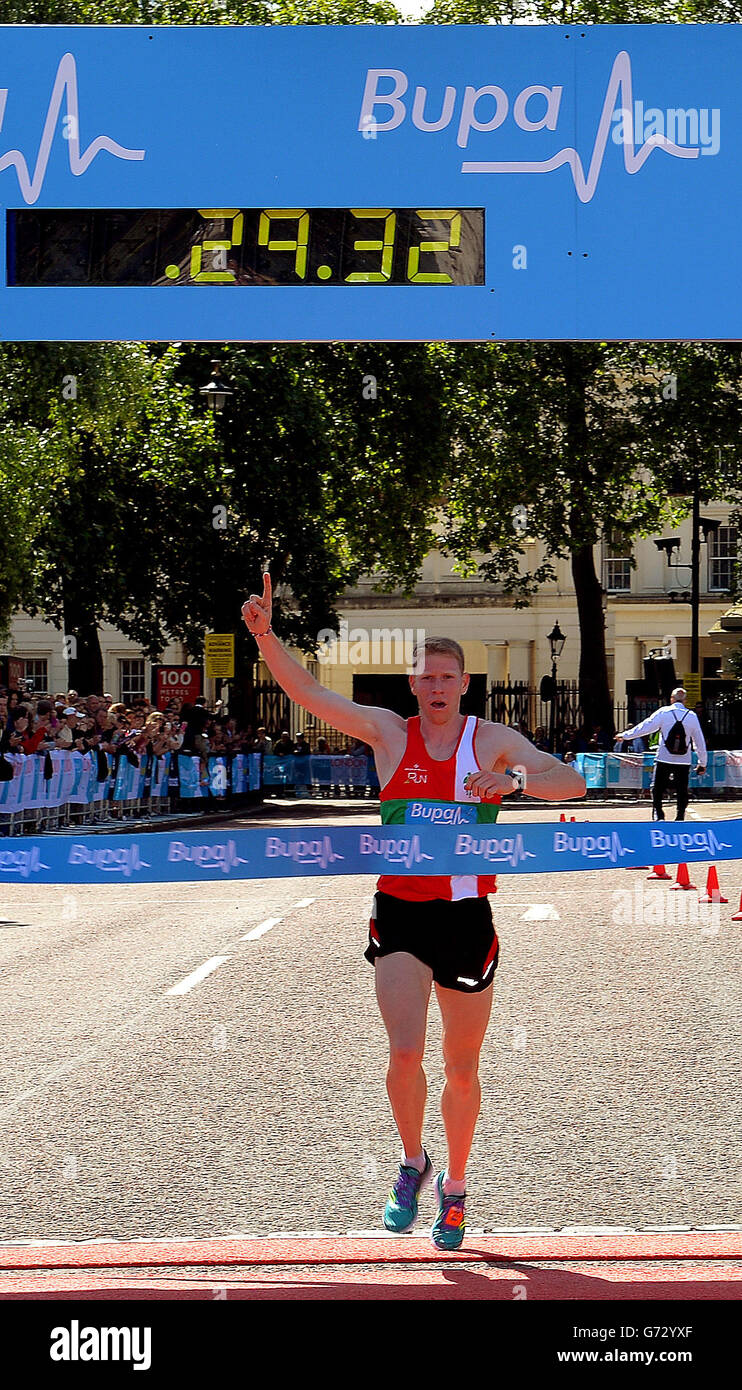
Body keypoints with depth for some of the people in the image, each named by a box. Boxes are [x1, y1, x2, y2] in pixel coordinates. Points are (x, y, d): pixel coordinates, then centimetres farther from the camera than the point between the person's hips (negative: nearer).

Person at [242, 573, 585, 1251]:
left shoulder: (493, 739, 2)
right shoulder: (389, 732, 2)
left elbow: (571, 782, -8)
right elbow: (309, 693, -7)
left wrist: (512, 778, -26)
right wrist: (265, 636, -21)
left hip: (467, 915, 1)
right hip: (400, 912, 0)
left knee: (462, 1068, 10)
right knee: (405, 1052, -15)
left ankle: (454, 1186, 31)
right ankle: (413, 1162, 12)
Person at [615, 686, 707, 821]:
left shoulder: (663, 712, -3)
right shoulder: (692, 716, 3)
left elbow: (644, 727, -1)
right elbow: (700, 741, 7)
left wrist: (625, 735, 11)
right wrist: (702, 763, 16)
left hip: (664, 759, -1)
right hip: (684, 761, 1)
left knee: (657, 789, 7)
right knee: (682, 791, 8)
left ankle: (658, 815, -6)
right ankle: (680, 817, 6)